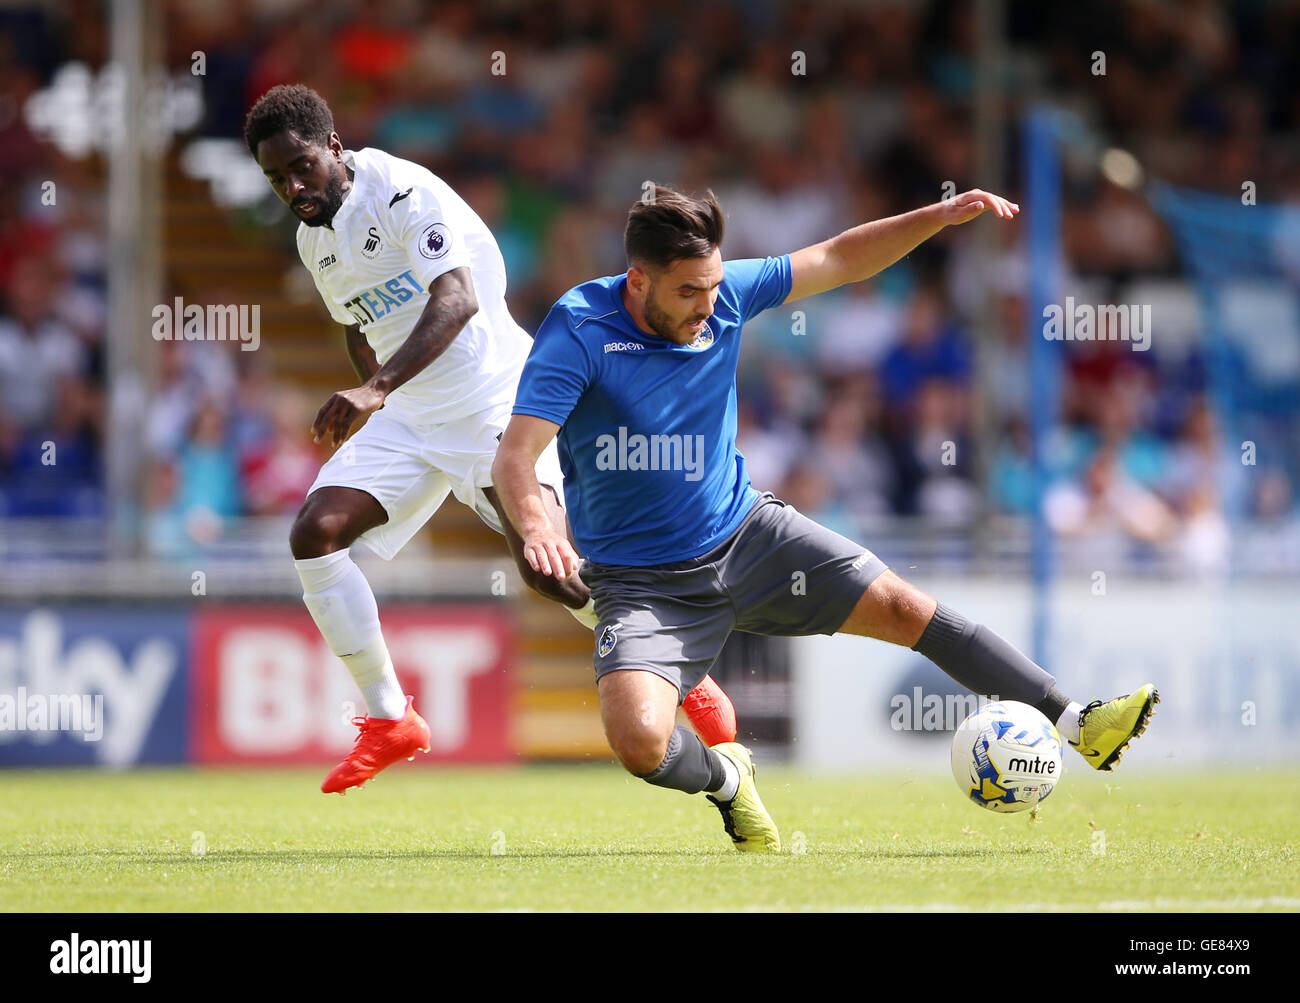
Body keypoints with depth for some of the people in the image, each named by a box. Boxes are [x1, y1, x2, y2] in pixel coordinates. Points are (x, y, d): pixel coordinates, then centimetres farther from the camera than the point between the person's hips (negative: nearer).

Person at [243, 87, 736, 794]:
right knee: (314, 535, -10)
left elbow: (457, 299, -32)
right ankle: (389, 721, 0)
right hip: (407, 417, 8)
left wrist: (379, 387, -43)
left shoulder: (404, 192, -18)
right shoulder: (313, 239, 8)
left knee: (546, 567, -19)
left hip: (495, 402, -7)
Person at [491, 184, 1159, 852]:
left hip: (746, 534, 4)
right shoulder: (579, 329, -21)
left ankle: (1079, 726, 7)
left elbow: (839, 261, 6)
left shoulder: (723, 295, -7)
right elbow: (515, 456, -29)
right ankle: (726, 780, 11)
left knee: (904, 608, -3)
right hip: (644, 582, -4)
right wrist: (536, 530, -50)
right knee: (639, 743, -25)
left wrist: (941, 216, -6)